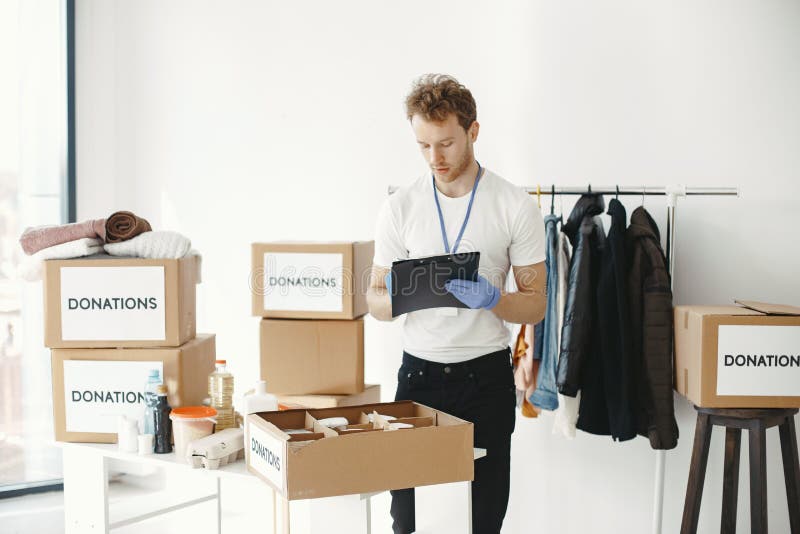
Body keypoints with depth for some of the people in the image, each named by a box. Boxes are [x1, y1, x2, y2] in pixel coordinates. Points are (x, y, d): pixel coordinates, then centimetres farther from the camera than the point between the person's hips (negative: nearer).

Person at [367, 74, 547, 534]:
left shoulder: (516, 206, -4)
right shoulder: (400, 207, 2)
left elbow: (536, 305, -2)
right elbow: (375, 302, 5)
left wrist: (492, 299, -23)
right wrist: (396, 295, -18)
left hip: (486, 376, -1)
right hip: (419, 372, 2)